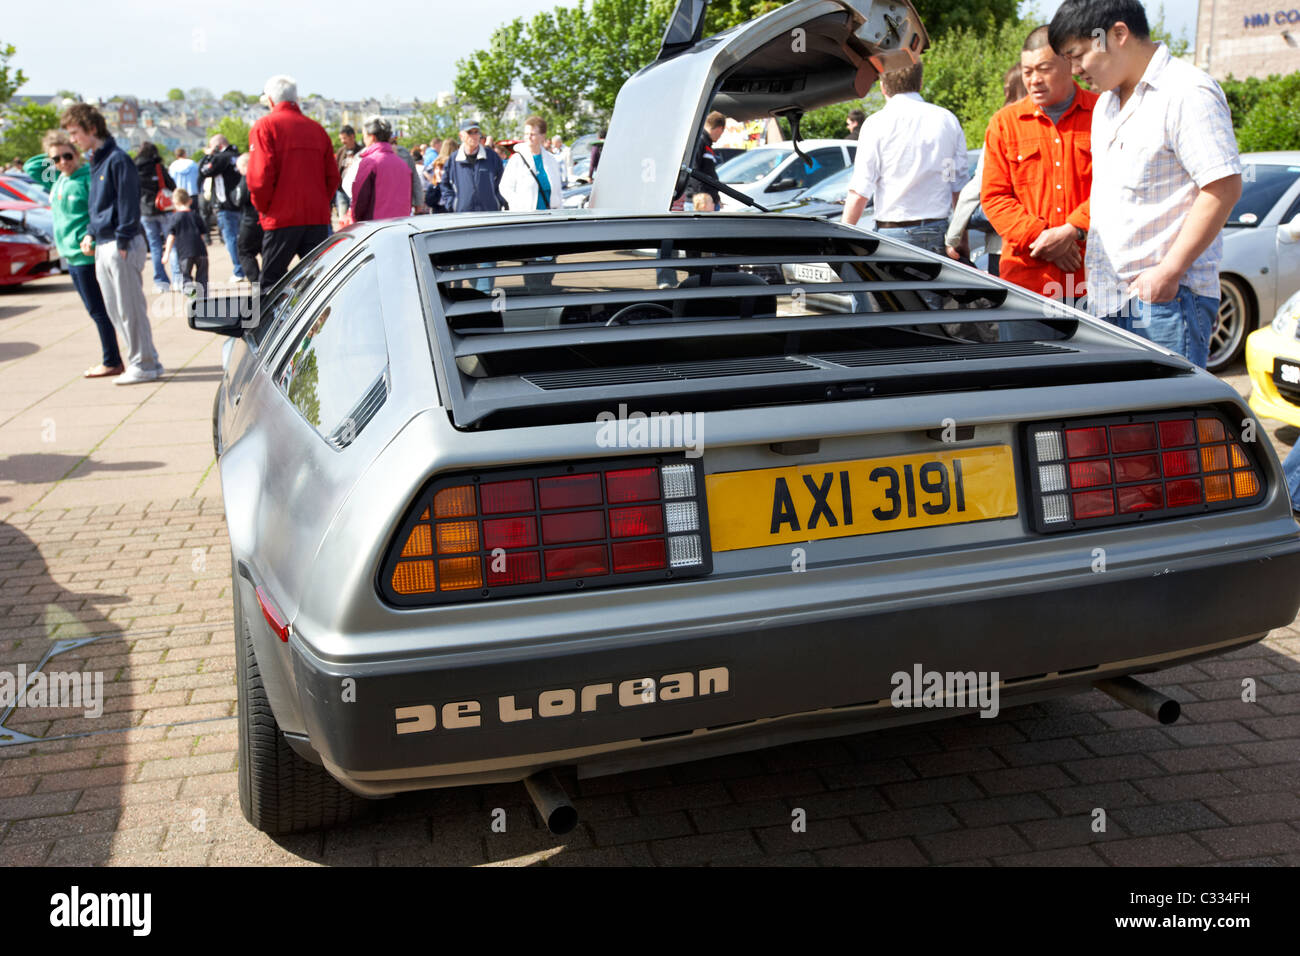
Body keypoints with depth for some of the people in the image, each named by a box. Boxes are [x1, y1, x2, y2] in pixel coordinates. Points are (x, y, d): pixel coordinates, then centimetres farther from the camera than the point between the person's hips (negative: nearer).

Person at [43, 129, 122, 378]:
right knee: (96, 310, 12)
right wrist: (50, 162, 14)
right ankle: (112, 360, 18)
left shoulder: (88, 177, -12)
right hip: (71, 255, 9)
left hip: (86, 255, -9)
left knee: (98, 310, -4)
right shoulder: (58, 180, 12)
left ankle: (111, 362, 2)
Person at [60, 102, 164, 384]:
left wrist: (122, 242, -17)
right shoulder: (95, 161, 17)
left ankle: (144, 365, 2)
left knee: (129, 308, -5)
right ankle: (143, 359, 19)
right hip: (102, 247, 9)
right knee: (115, 310, 11)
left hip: (121, 246, -9)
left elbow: (128, 204, -15)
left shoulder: (118, 160, -11)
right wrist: (91, 234, 10)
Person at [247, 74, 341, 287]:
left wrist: (263, 208, 2)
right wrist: (320, 204, 15)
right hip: (318, 217, 4)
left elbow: (260, 175, -12)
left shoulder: (265, 126, -3)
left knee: (271, 281, 3)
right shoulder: (317, 128, 11)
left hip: (282, 219, -4)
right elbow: (333, 177, 9)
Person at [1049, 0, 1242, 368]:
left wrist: (1169, 272, -19)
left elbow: (1224, 187, -16)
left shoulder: (1188, 93, -9)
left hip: (1168, 295, -8)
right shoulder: (1106, 104, 19)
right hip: (1107, 297, 8)